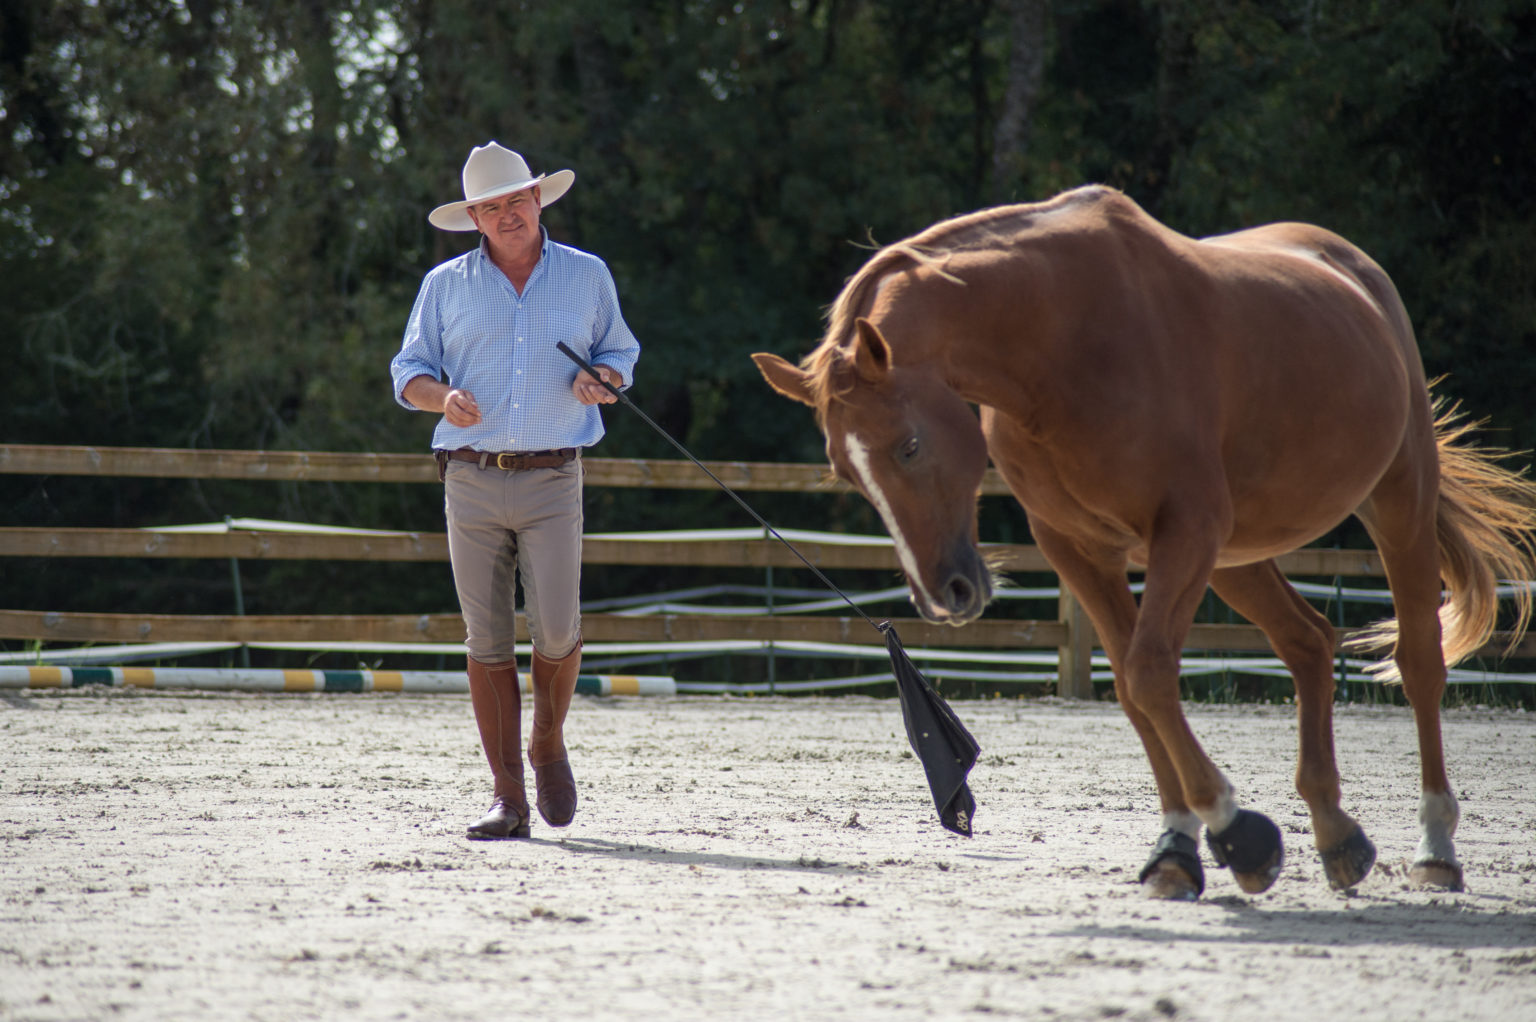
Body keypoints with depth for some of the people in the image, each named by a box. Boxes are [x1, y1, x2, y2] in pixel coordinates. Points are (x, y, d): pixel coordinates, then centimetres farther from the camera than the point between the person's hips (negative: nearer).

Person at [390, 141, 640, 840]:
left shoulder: (587, 276, 10)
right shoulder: (445, 285, 9)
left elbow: (620, 353, 18)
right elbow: (408, 369, 11)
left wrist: (601, 380, -6)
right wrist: (441, 397, -11)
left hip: (552, 481, -1)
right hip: (471, 480, 1)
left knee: (556, 629, -12)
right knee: (487, 641, -1)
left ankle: (548, 744, 18)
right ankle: (507, 797, 3)